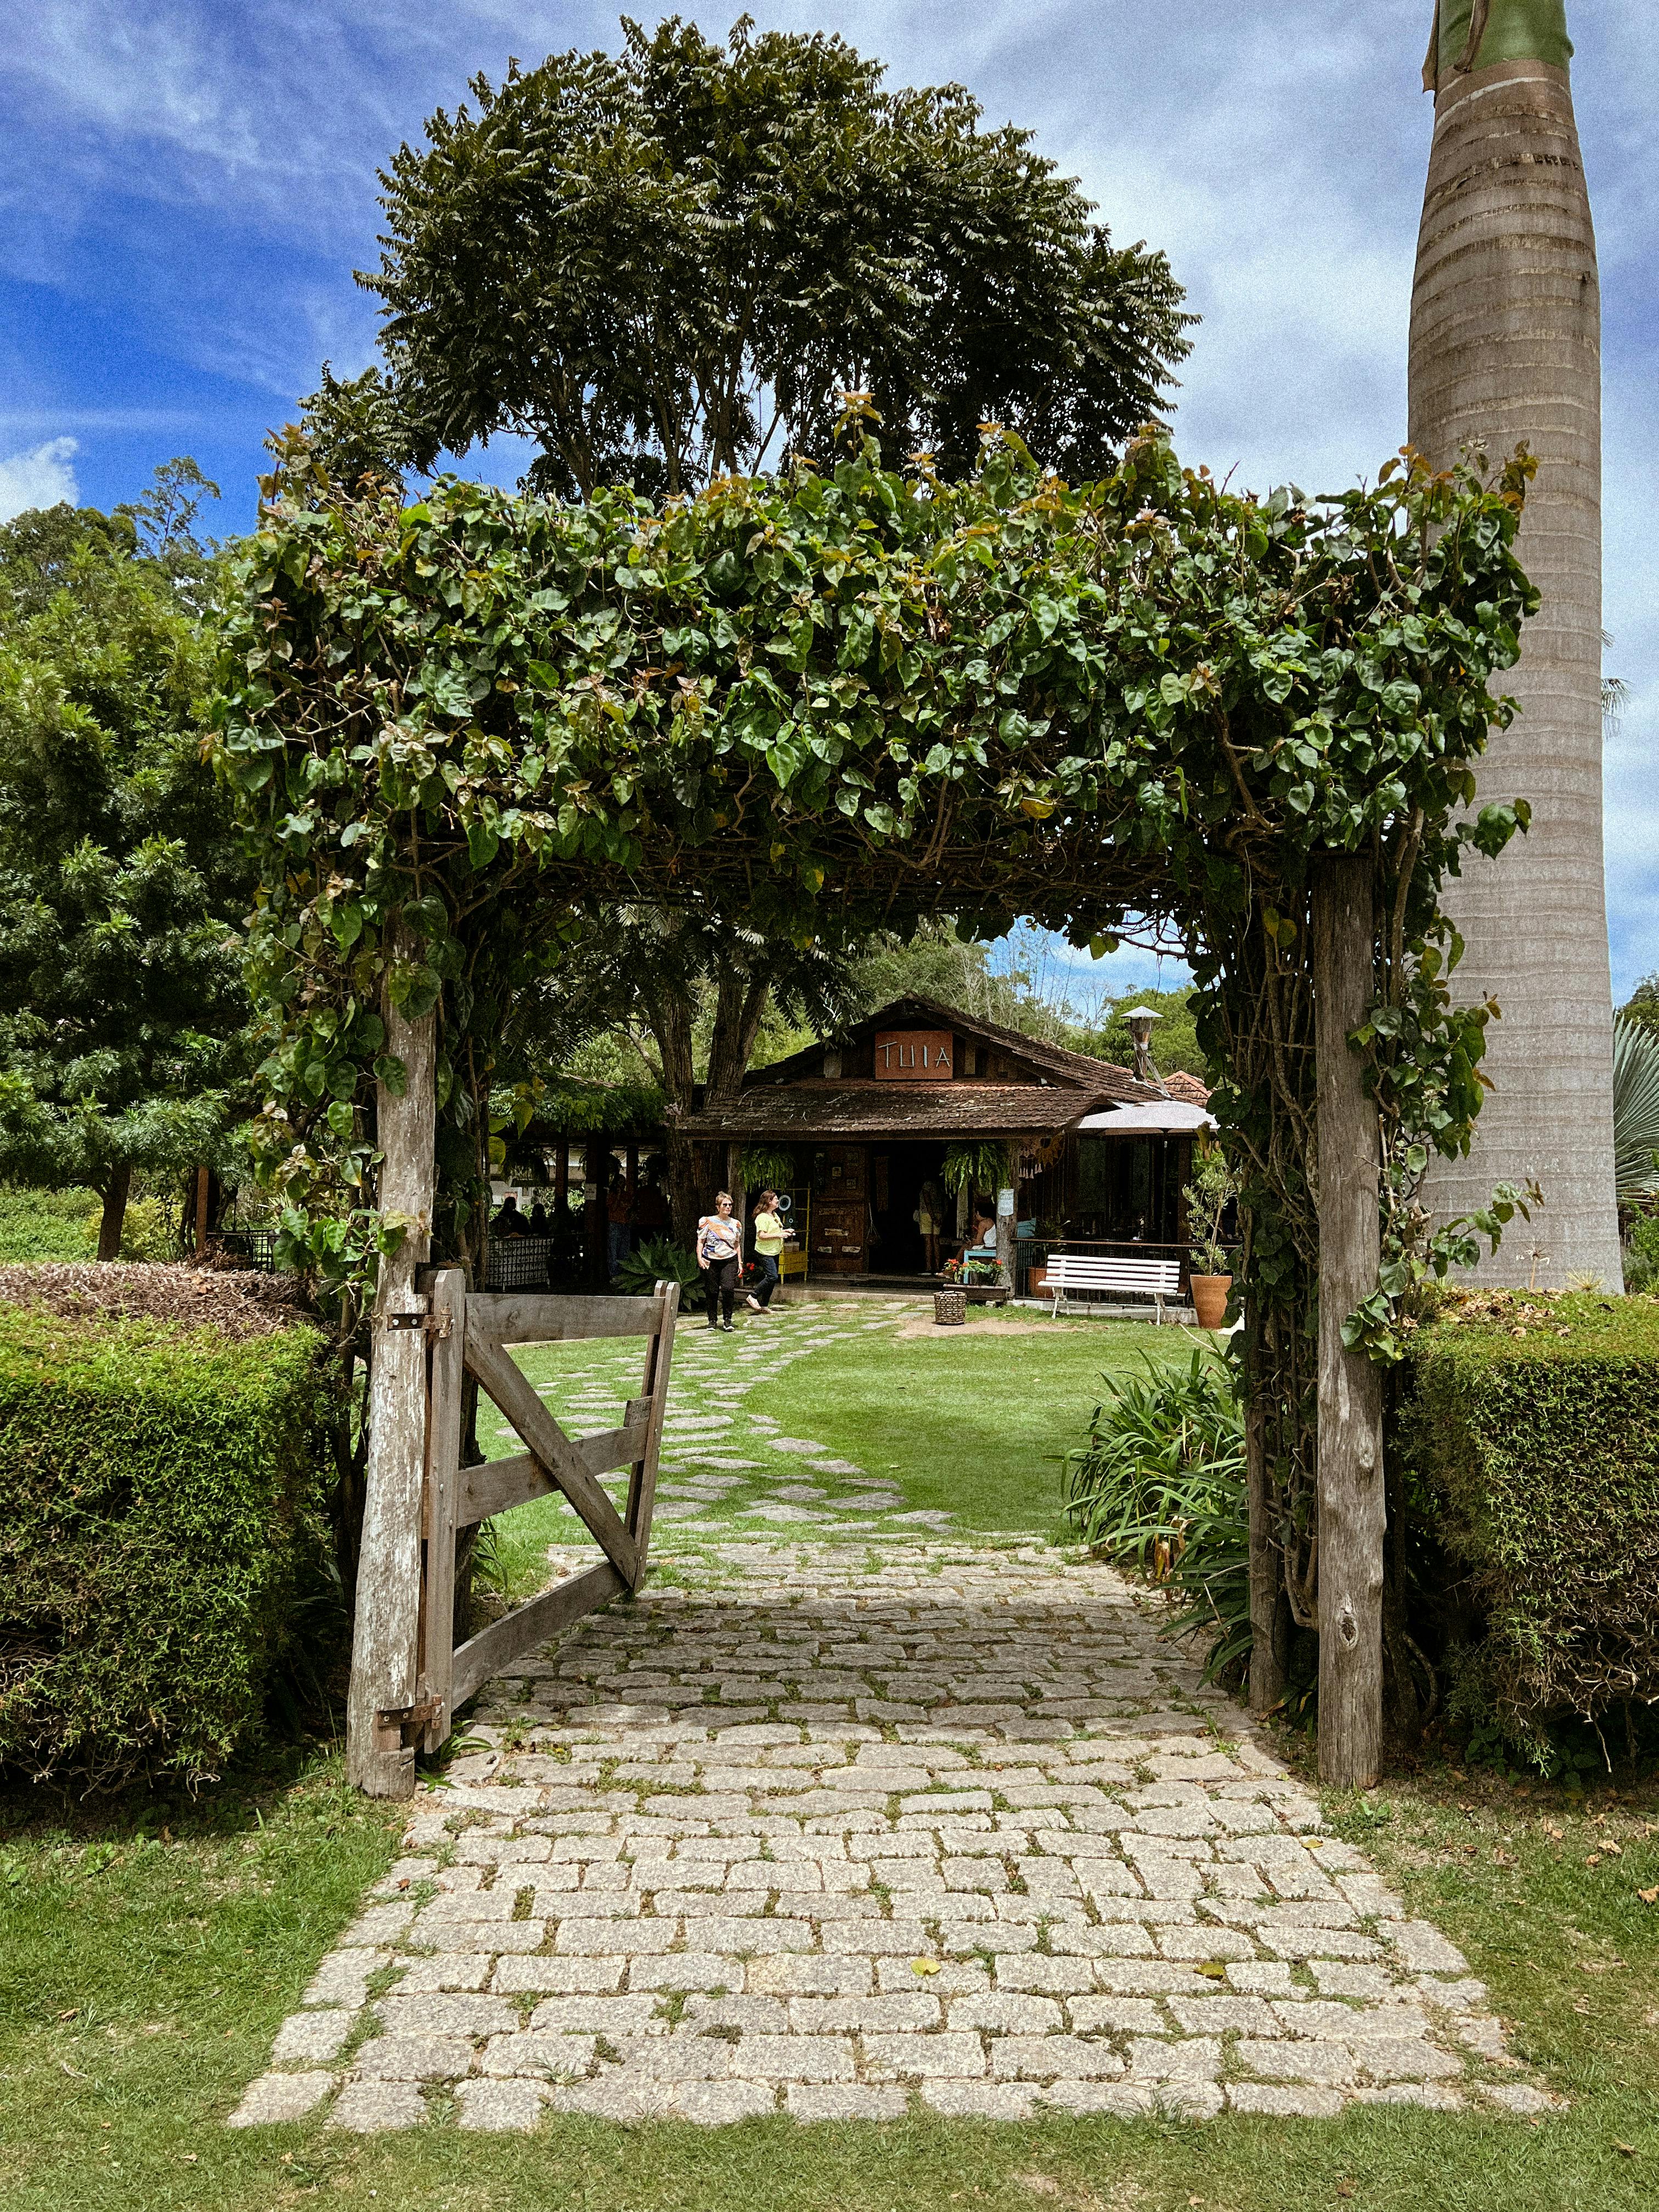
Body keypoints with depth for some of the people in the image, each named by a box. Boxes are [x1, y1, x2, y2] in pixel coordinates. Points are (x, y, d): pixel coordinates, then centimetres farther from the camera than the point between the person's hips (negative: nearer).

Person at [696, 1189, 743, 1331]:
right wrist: (700, 1258, -10)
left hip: (729, 1261, 1)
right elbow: (700, 1241, 2)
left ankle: (727, 1320, -4)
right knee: (712, 1292, 3)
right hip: (710, 1262, -1)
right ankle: (712, 1320, 18)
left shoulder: (736, 1224, 9)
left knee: (728, 1289, -16)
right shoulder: (707, 1222, 0)